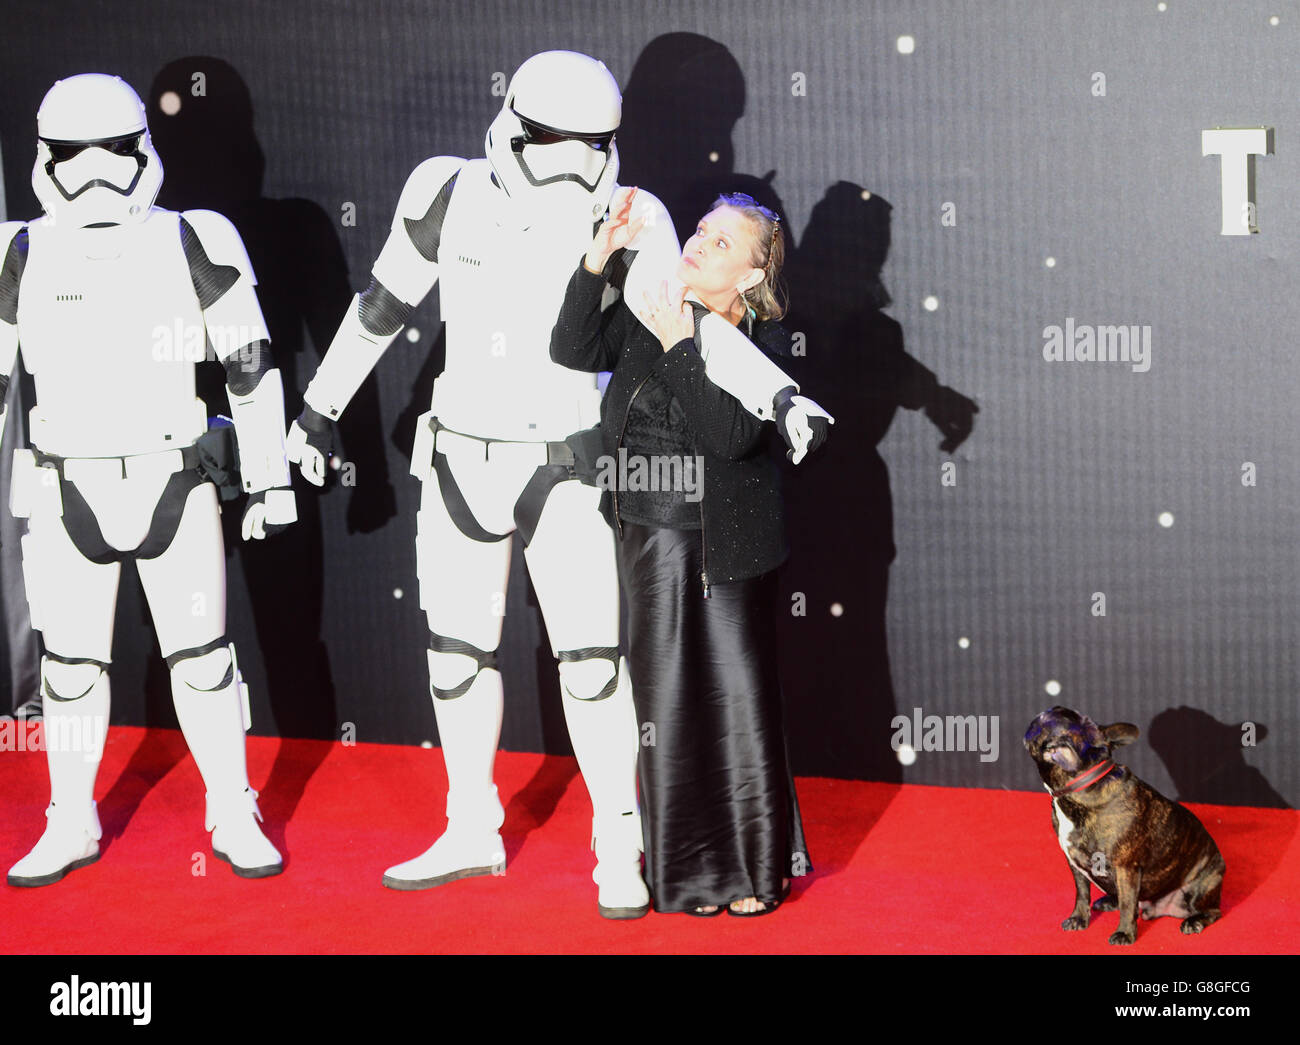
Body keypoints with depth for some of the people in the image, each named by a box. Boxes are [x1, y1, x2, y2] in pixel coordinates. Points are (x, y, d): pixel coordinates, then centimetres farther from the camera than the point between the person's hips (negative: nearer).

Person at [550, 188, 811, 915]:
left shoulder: (762, 340, -9)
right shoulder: (647, 309, 3)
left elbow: (734, 433, -22)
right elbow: (574, 352, -11)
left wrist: (681, 347, -24)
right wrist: (600, 257, -18)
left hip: (728, 545, -3)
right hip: (652, 536, 3)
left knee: (738, 697, -1)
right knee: (669, 700, 7)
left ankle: (757, 868, 14)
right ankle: (689, 867, 19)